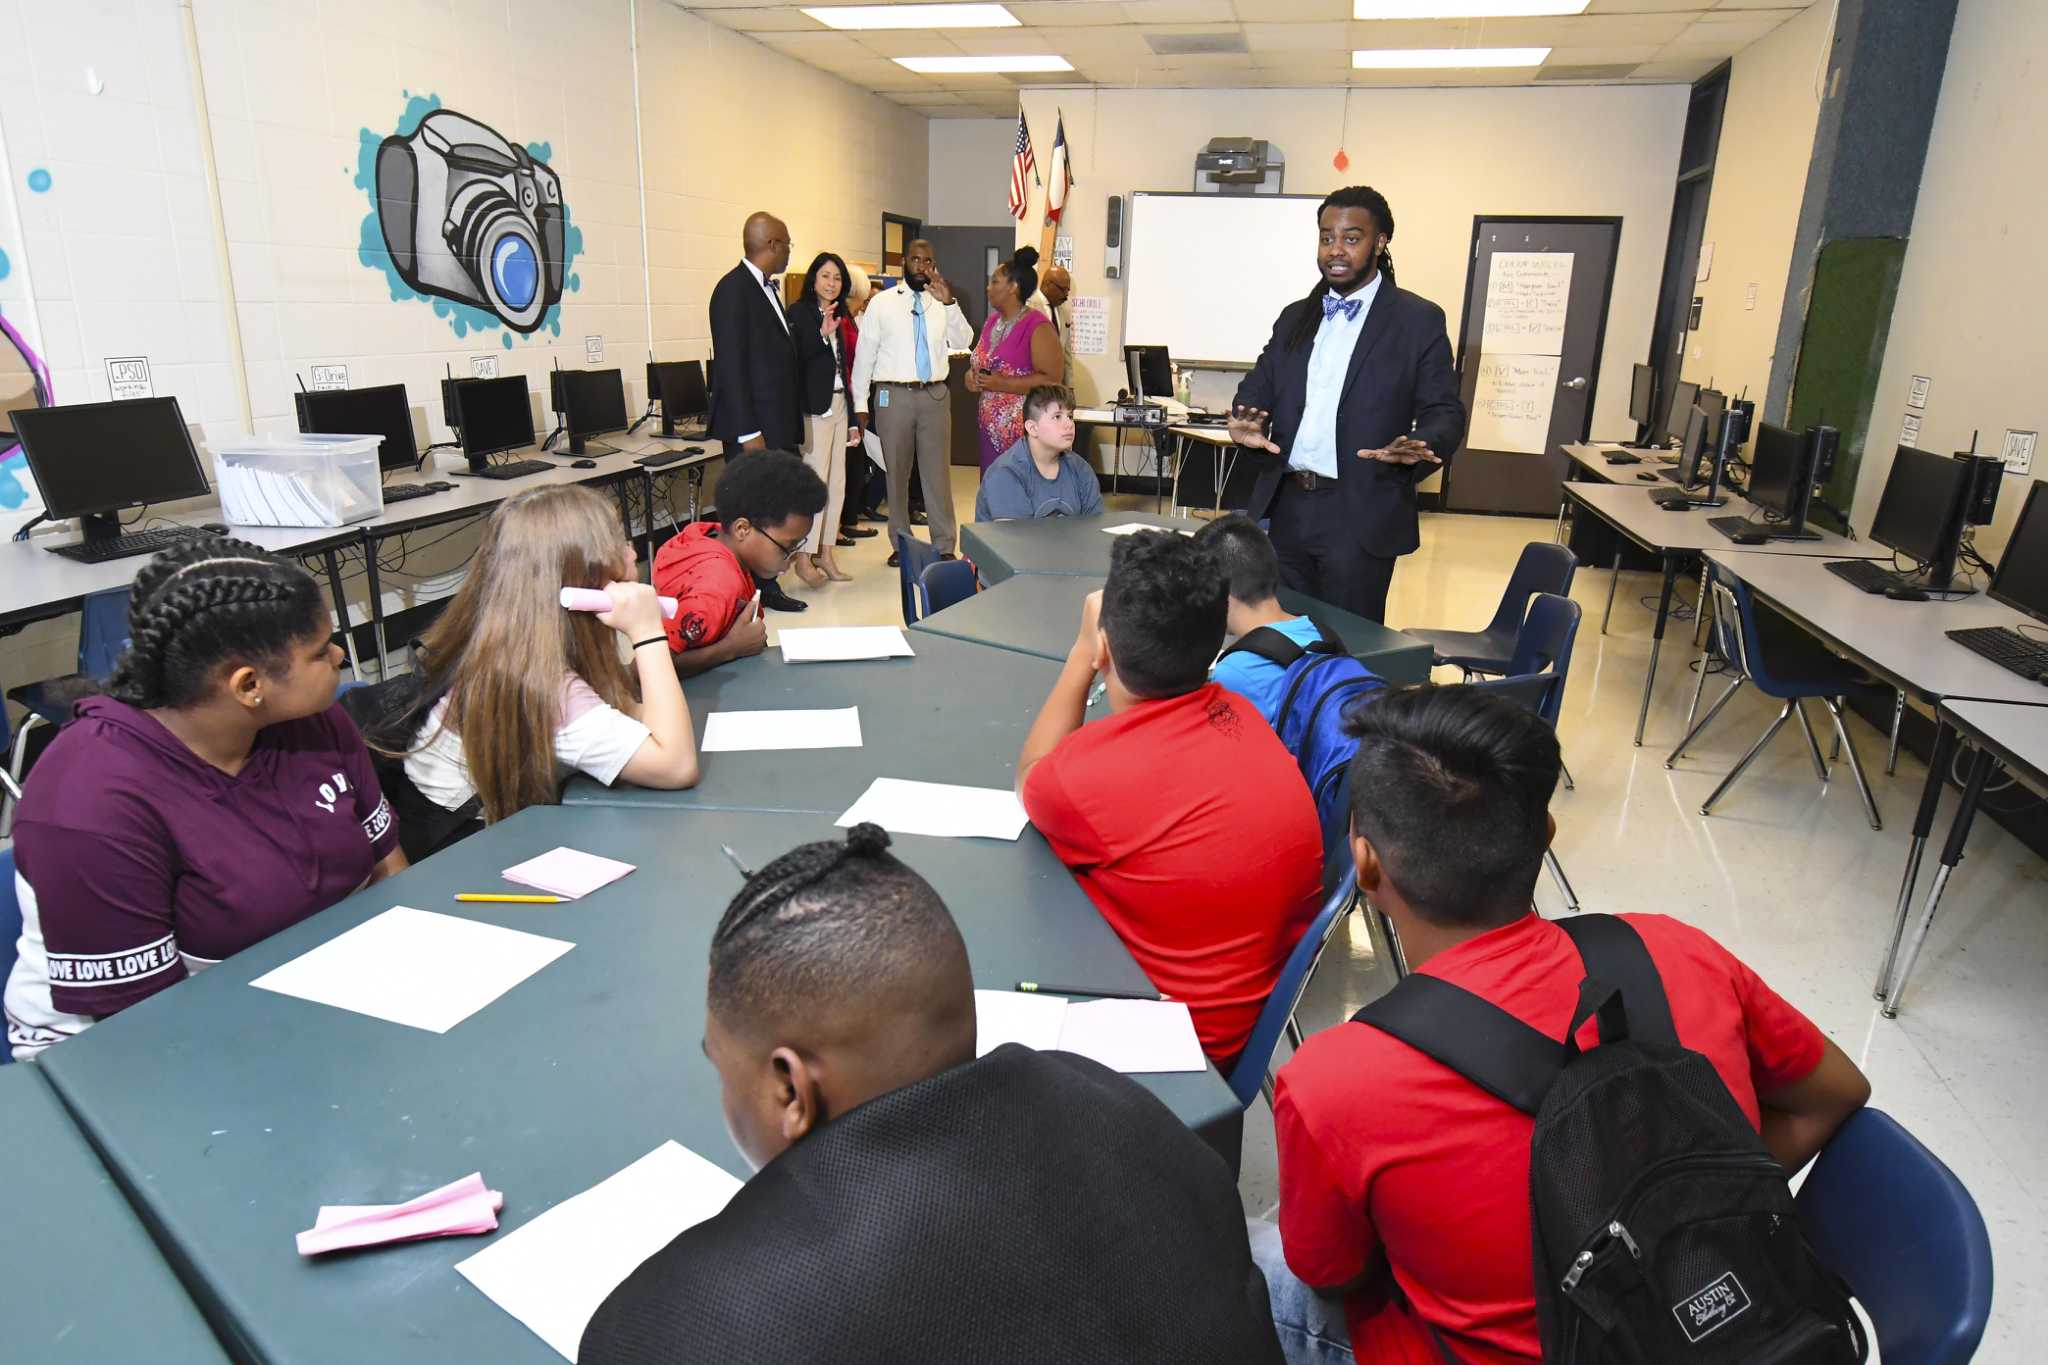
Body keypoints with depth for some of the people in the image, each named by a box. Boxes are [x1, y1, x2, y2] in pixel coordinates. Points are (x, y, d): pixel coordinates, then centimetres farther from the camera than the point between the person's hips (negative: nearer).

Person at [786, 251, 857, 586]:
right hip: (814, 405, -8)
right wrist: (822, 334, -29)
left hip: (839, 404, 8)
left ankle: (825, 554, 17)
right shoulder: (799, 312, -6)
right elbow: (794, 359, -16)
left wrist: (852, 416, 16)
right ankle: (804, 559, -4)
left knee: (836, 482, 9)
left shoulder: (838, 317, 15)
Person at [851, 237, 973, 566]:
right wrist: (860, 403, -2)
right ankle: (901, 544, 20)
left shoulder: (941, 303, 7)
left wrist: (949, 302, -18)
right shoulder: (882, 303, 2)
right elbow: (864, 354, 2)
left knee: (938, 472, 4)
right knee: (896, 472, 7)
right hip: (893, 395, -1)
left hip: (935, 395, 1)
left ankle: (944, 546, 12)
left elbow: (963, 342, -6)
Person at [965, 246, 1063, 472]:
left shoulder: (1037, 327, -11)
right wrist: (972, 376, 1)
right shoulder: (992, 321, 13)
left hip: (1024, 433, -8)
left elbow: (1053, 379, -18)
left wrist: (1002, 384, -19)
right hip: (991, 428, 8)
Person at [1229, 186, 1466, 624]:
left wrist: (1421, 447, -25)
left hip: (1361, 516, -4)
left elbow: (1444, 411, -3)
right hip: (1285, 509, 5)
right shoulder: (1295, 317, 14)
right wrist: (1244, 422, -11)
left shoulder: (1419, 319, -1)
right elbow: (1258, 386, 12)